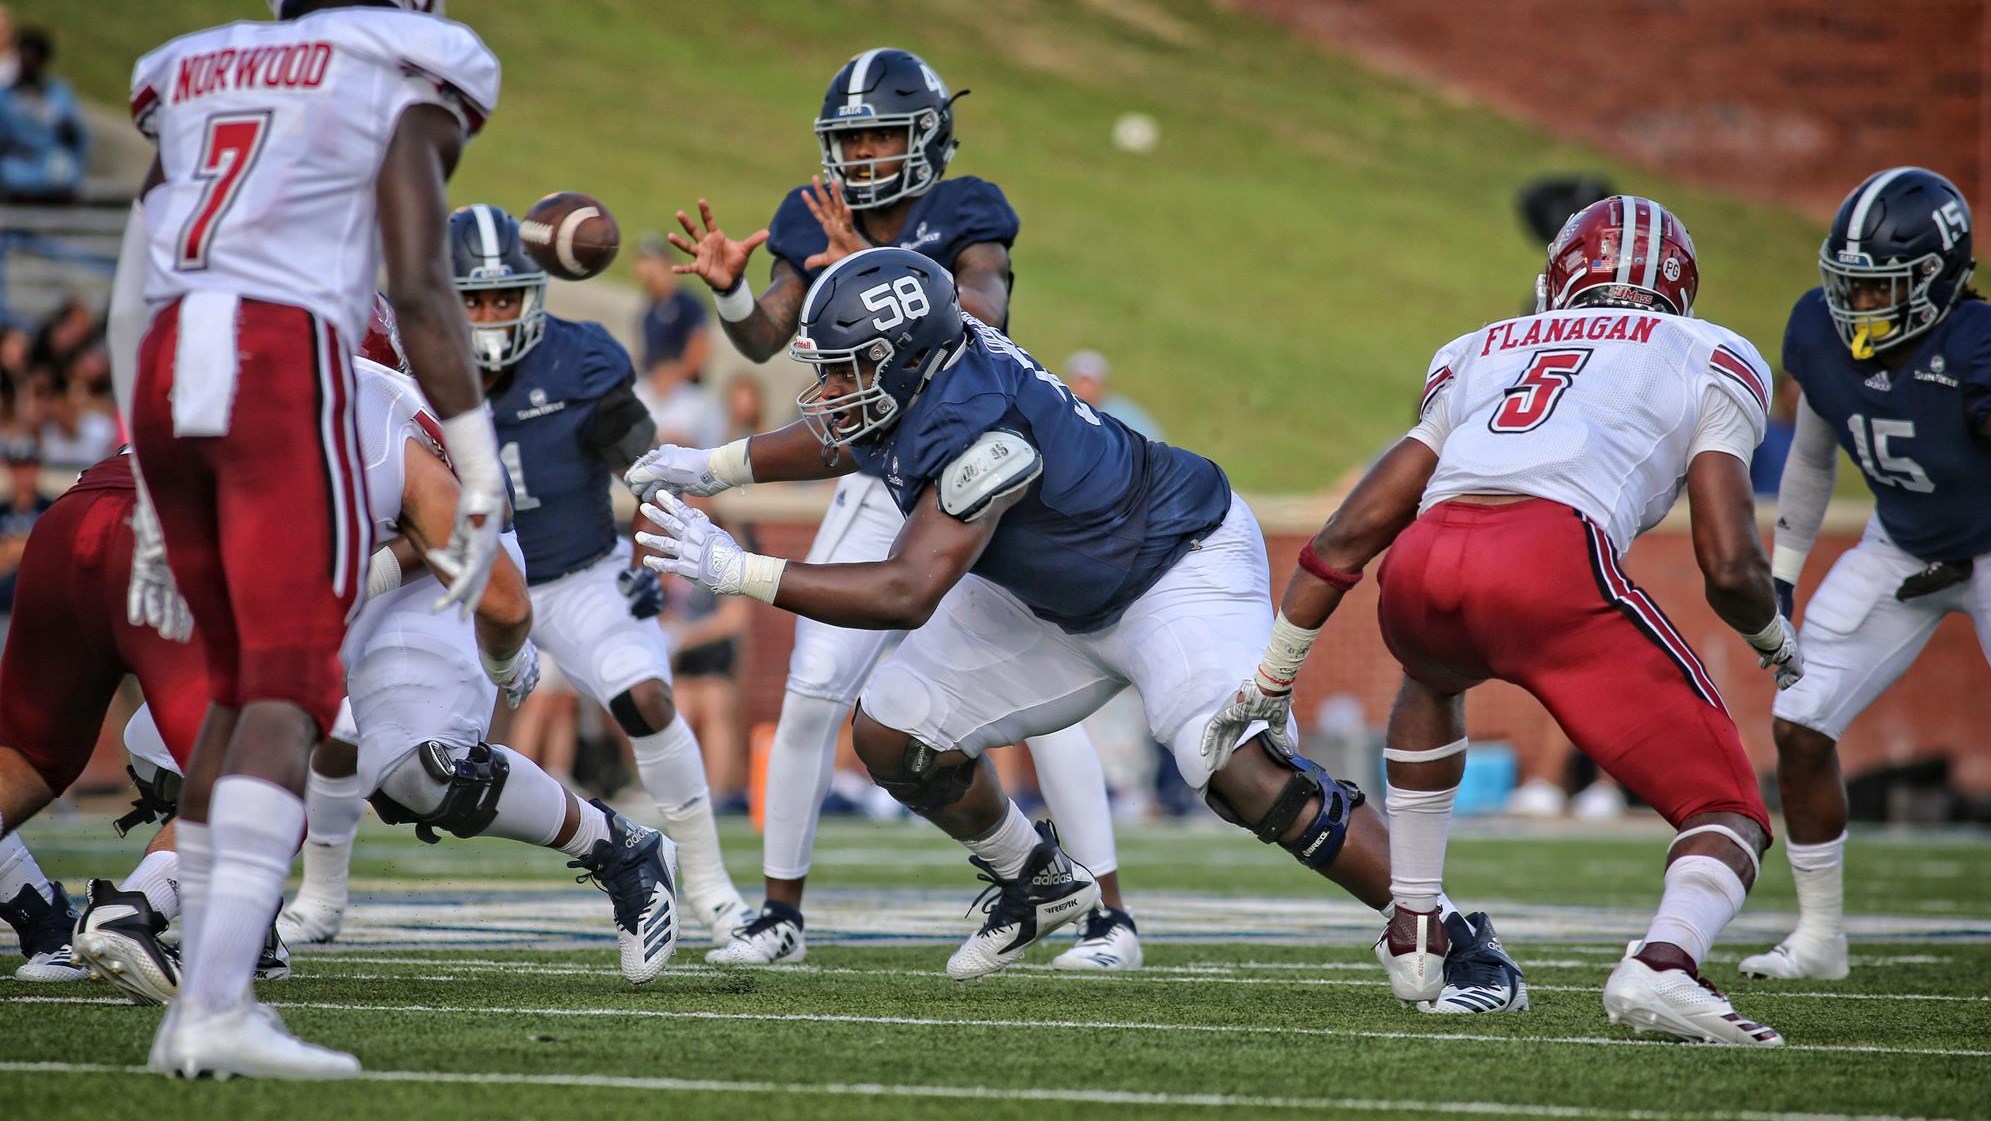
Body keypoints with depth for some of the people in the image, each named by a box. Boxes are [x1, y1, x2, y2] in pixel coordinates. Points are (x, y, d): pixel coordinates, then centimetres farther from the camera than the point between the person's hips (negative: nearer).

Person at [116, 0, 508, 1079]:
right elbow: (420, 286, -3)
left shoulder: (198, 87, 26)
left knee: (237, 686, 17)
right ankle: (219, 1008, -22)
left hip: (166, 382, 6)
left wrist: (156, 505, 29)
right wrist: (481, 482, -2)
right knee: (289, 693, -8)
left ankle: (201, 1001, 12)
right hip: (286, 371, -6)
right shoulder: (402, 90, 10)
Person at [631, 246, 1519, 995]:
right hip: (1058, 598, 10)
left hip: (1180, 566, -9)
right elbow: (848, 441, 16)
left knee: (1244, 774, -27)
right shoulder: (911, 370, -10)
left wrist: (740, 573, -35)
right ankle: (1039, 884, 27)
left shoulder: (978, 431, -36)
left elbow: (907, 595, -37)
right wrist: (715, 467, 10)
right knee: (892, 732, 4)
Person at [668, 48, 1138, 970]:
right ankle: (780, 916, 9)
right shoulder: (820, 226, 1)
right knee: (810, 696, -3)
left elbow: (982, 313, -30)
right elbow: (764, 341, -5)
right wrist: (729, 286, -25)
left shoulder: (963, 218, -12)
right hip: (878, 493, 4)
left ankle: (1111, 917, -3)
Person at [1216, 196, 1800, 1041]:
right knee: (1726, 814, 5)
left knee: (1436, 678, 41)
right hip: (1553, 555, -4)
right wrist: (1774, 638, 35)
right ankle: (1663, 964, -25)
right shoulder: (1712, 359, 24)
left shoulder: (1483, 353, 35)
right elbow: (1729, 567, 13)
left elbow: (1354, 530, 32)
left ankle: (1413, 938, 39)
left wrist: (1273, 677, 40)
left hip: (1420, 570, 5)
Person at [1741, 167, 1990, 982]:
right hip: (1900, 549, 6)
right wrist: (1780, 572, 7)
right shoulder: (1820, 336, -16)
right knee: (1799, 729, -2)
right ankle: (1819, 938, 12)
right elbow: (1813, 458, 3)